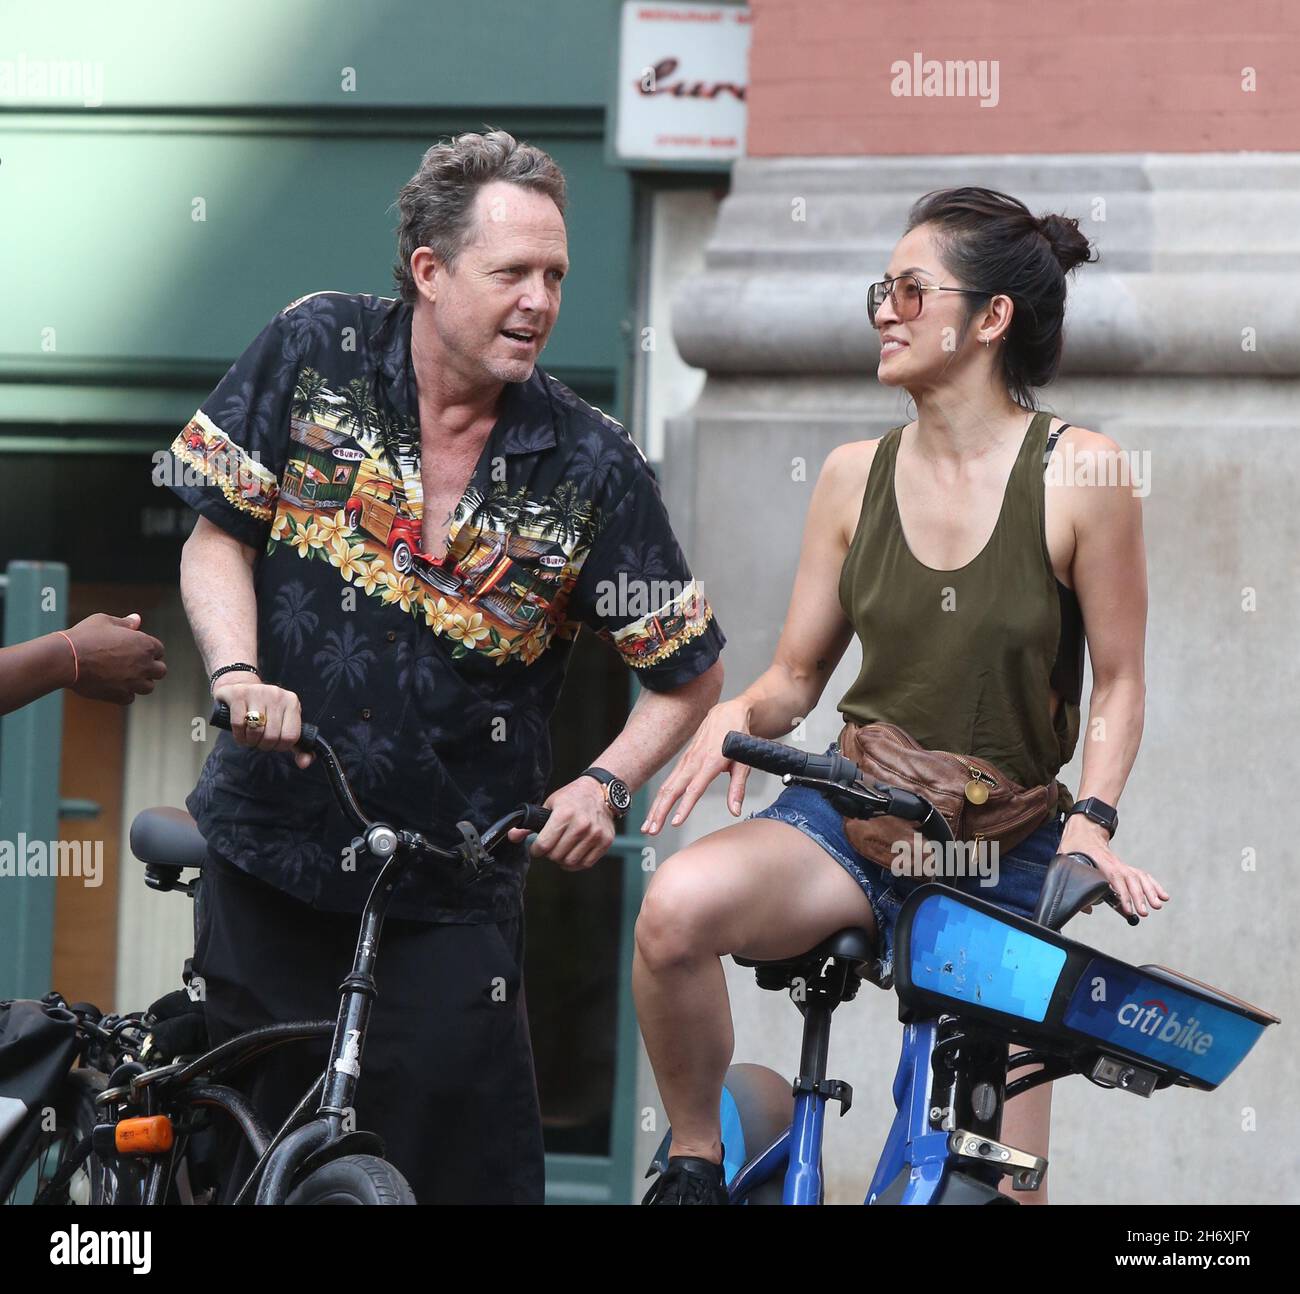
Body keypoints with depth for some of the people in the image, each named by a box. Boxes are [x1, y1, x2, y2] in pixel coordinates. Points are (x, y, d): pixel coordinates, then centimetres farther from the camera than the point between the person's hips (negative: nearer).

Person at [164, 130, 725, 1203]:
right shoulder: (316, 352, -3)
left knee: (467, 1164, -5)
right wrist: (240, 673, -15)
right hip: (271, 850, 1)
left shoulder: (591, 469, -6)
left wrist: (606, 784, -15)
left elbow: (691, 672, 2)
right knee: (255, 1160, 7)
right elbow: (219, 538, 3)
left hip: (449, 894, -1)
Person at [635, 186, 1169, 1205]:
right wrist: (735, 716, -13)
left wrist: (1090, 818, -15)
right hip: (850, 817, 2)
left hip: (1004, 859, -2)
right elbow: (795, 678, 9)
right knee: (678, 907, -32)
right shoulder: (856, 477, 3)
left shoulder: (1078, 472, -8)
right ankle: (694, 1164, -11)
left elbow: (1118, 683, -1)